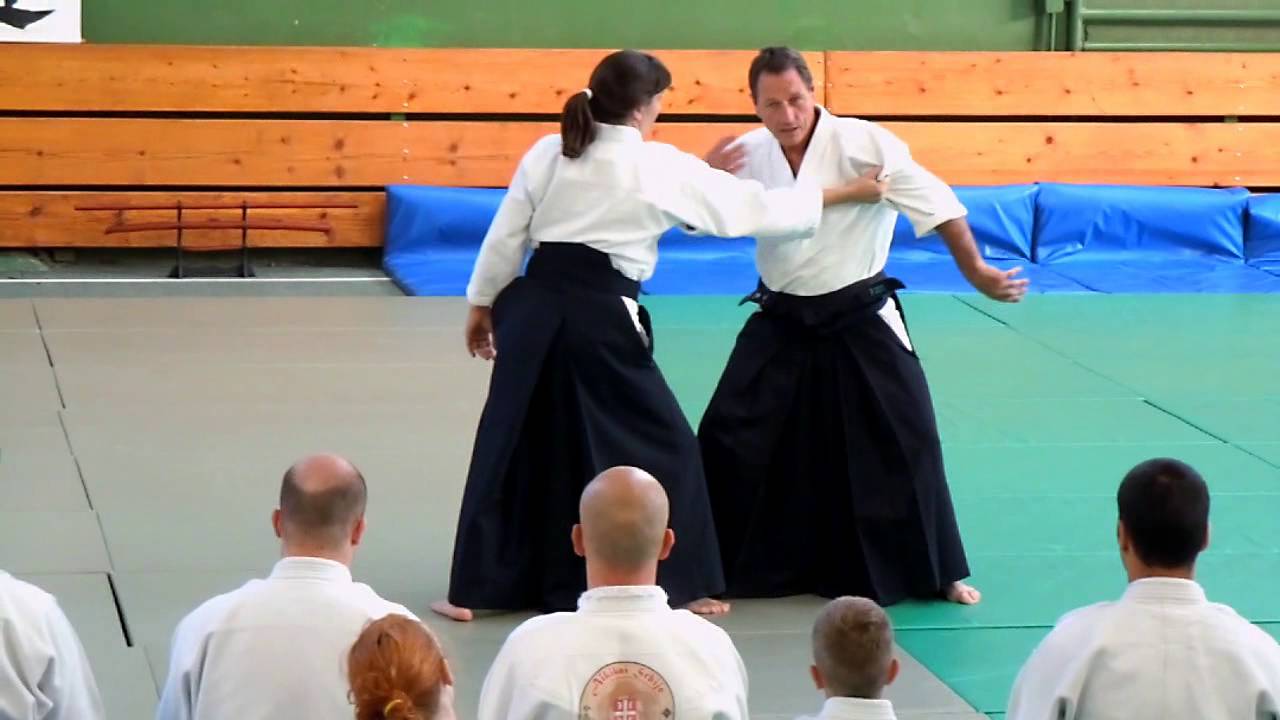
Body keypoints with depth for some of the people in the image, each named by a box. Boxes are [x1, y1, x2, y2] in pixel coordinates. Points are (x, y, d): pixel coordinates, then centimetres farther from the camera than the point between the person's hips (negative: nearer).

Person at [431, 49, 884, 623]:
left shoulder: (547, 153, 7)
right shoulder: (664, 168, -3)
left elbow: (505, 236, 9)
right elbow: (757, 208, 1)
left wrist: (483, 304, 21)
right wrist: (844, 194, 11)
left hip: (532, 308, 4)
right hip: (600, 320, -4)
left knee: (508, 444, 13)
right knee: (664, 448, 11)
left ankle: (471, 590, 14)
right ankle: (681, 586, 16)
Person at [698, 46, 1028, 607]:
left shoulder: (863, 143, -17)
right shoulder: (749, 154, -4)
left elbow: (936, 202, -18)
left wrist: (977, 273, -23)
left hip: (860, 322, -3)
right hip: (781, 323, 3)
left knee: (906, 443, -1)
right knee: (729, 440, 1)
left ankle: (936, 573, 15)